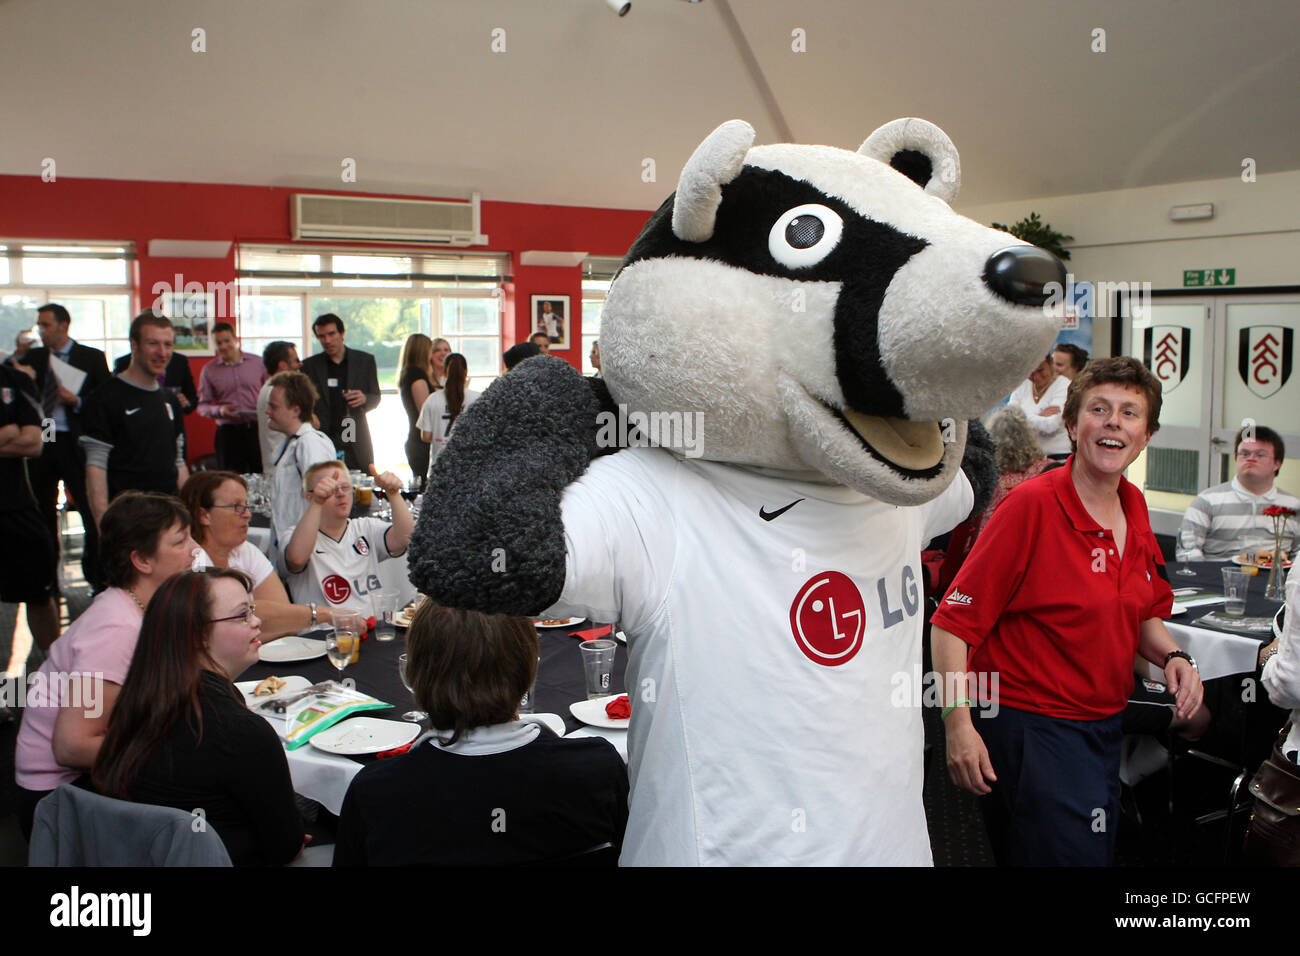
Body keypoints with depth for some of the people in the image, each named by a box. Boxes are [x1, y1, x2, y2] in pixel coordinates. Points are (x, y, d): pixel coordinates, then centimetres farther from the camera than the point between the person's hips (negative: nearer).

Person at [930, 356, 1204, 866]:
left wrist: (1171, 656, 0)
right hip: (1032, 729, -8)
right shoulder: (1031, 504, -18)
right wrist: (958, 721, -28)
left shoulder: (1134, 508, 5)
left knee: (1100, 851, 19)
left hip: (1104, 727, 8)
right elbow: (953, 622, -20)